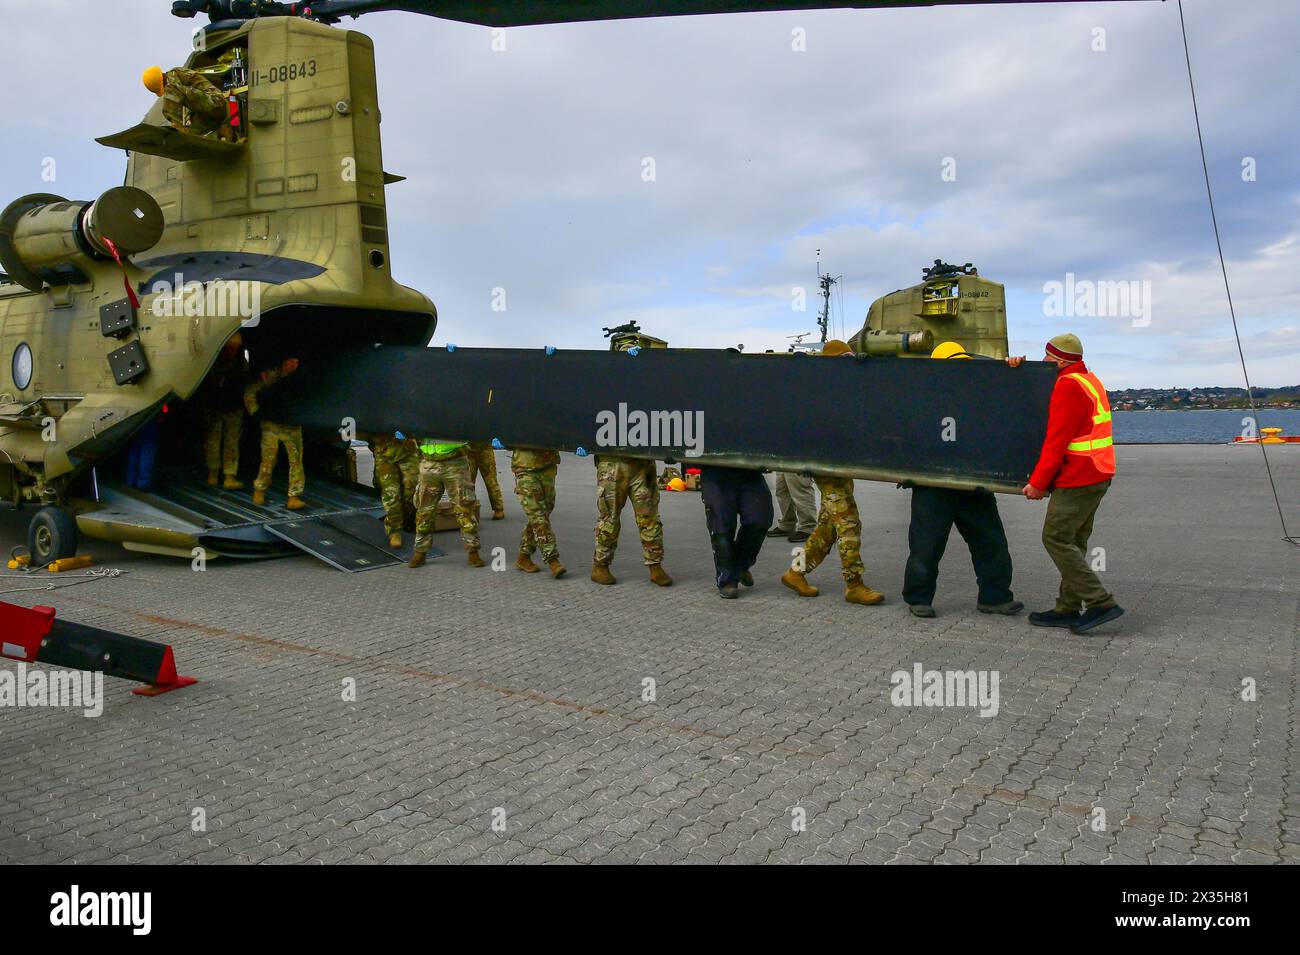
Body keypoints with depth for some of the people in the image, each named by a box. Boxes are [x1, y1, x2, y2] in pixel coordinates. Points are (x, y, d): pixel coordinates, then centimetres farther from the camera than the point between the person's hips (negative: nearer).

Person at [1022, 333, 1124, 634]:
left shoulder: (1068, 387, -15)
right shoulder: (1090, 381, 17)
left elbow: (1056, 441, -19)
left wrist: (1038, 482, -16)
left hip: (1077, 480, -11)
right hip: (1098, 475, 11)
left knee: (1055, 539, -6)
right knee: (1073, 541, 13)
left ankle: (1100, 603, -6)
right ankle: (1068, 608, 17)